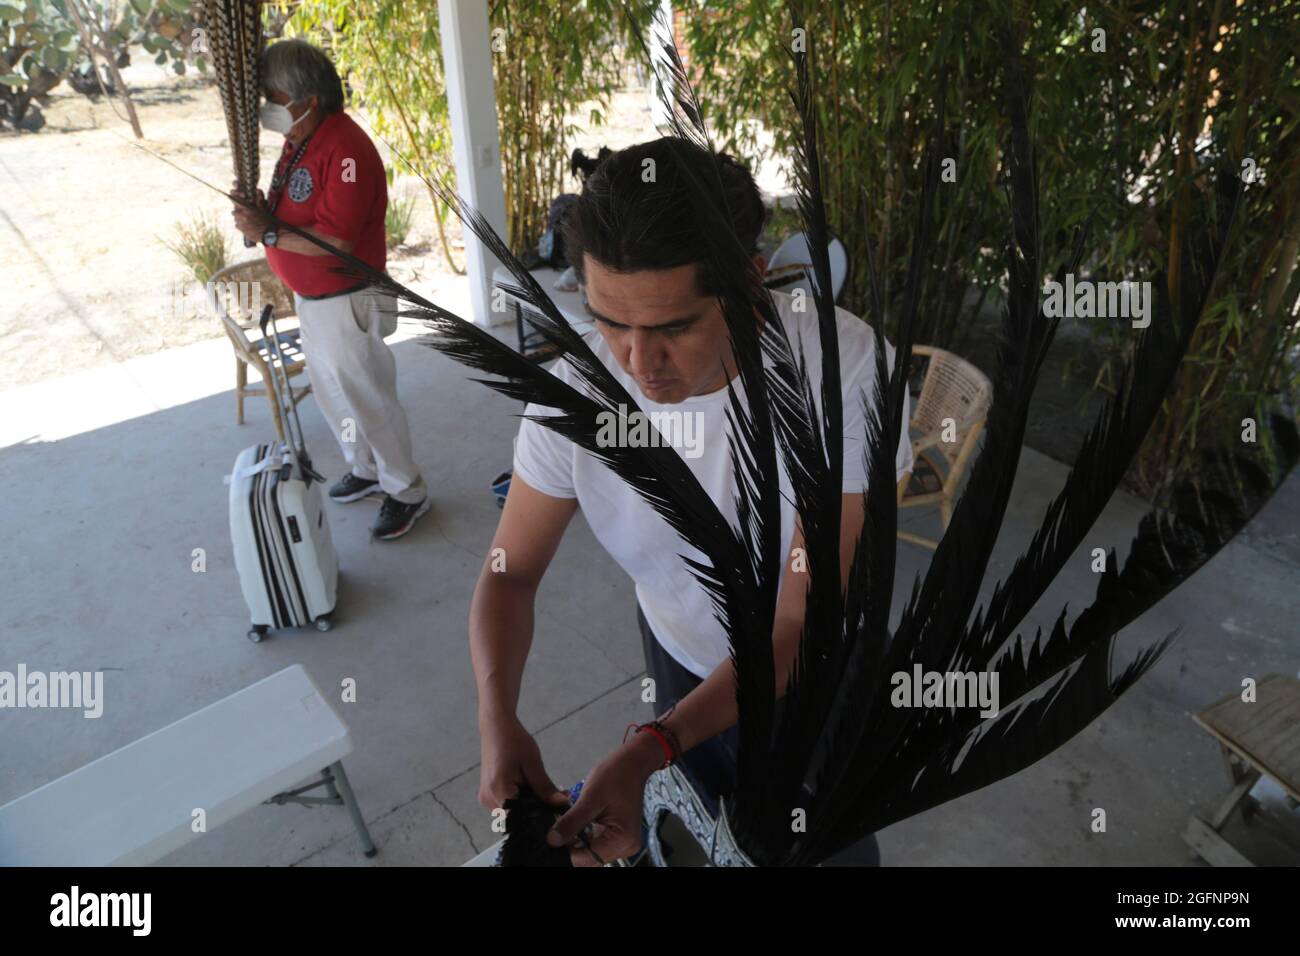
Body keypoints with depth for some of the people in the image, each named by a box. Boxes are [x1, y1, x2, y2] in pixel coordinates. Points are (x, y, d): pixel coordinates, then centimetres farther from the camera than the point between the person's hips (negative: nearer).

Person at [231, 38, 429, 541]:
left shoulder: (345, 150, -23)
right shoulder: (299, 138, 6)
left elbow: (335, 240, -27)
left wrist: (267, 233, -21)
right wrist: (261, 210, -5)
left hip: (345, 301, -10)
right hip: (310, 296, 10)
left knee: (368, 399, 0)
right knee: (331, 392, 20)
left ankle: (407, 492, 15)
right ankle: (365, 470, 39)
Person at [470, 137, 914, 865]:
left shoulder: (847, 368, -34)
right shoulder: (577, 383, -25)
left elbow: (804, 627, -30)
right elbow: (511, 573, -14)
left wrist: (650, 751, -39)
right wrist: (498, 716, -32)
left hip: (820, 679, -2)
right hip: (682, 656, 3)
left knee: (832, 845, 25)